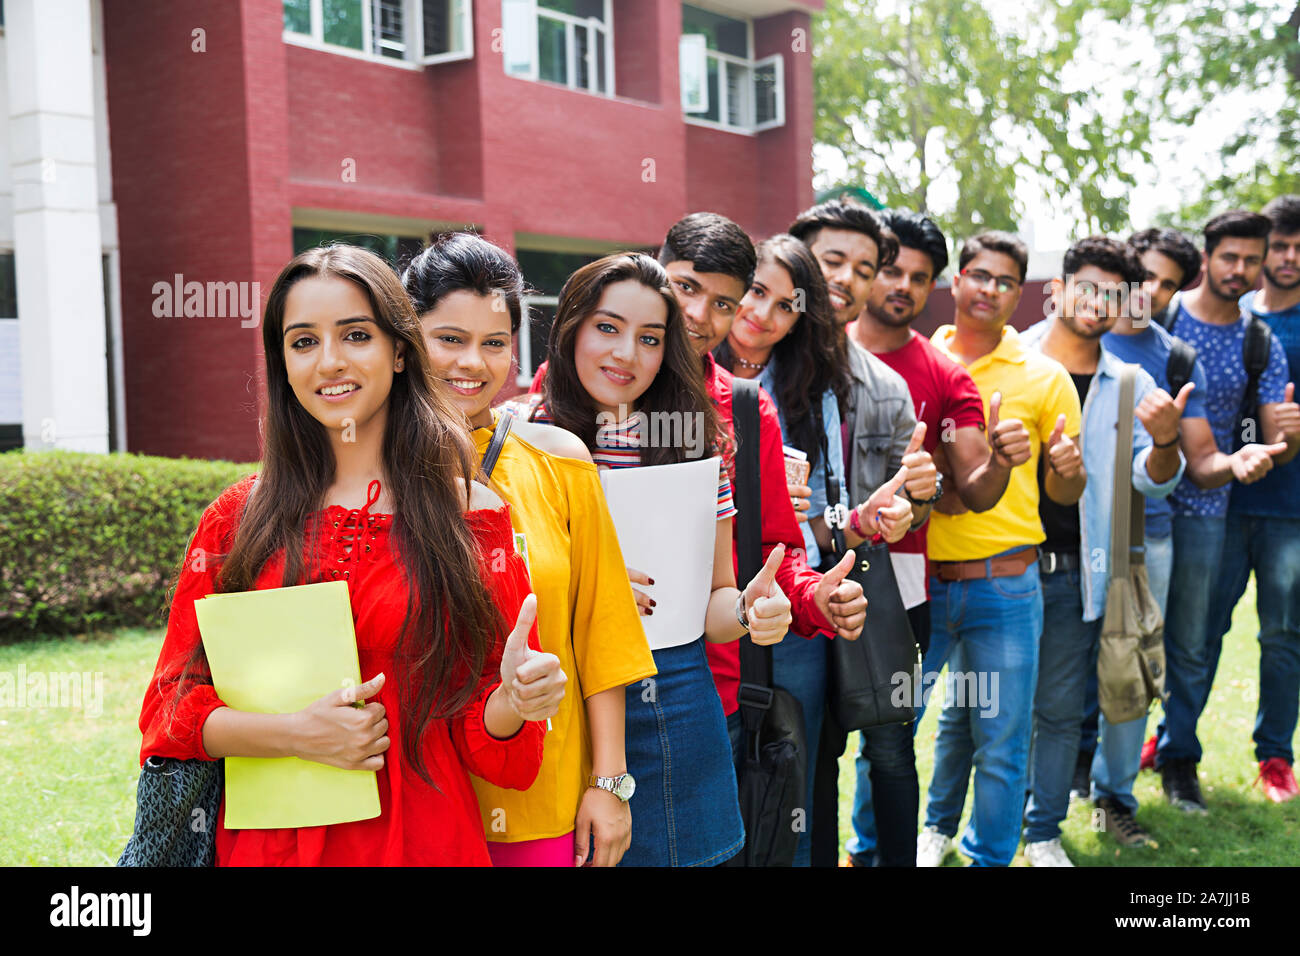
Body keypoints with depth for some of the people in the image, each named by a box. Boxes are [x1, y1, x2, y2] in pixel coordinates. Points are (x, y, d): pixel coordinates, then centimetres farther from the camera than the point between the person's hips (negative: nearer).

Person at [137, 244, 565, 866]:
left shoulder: (472, 516, -4)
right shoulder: (239, 517, -1)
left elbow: (480, 740, -2)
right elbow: (170, 706, 1)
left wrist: (512, 704, -24)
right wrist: (295, 733, -15)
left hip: (422, 842, -1)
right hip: (265, 843, 1)